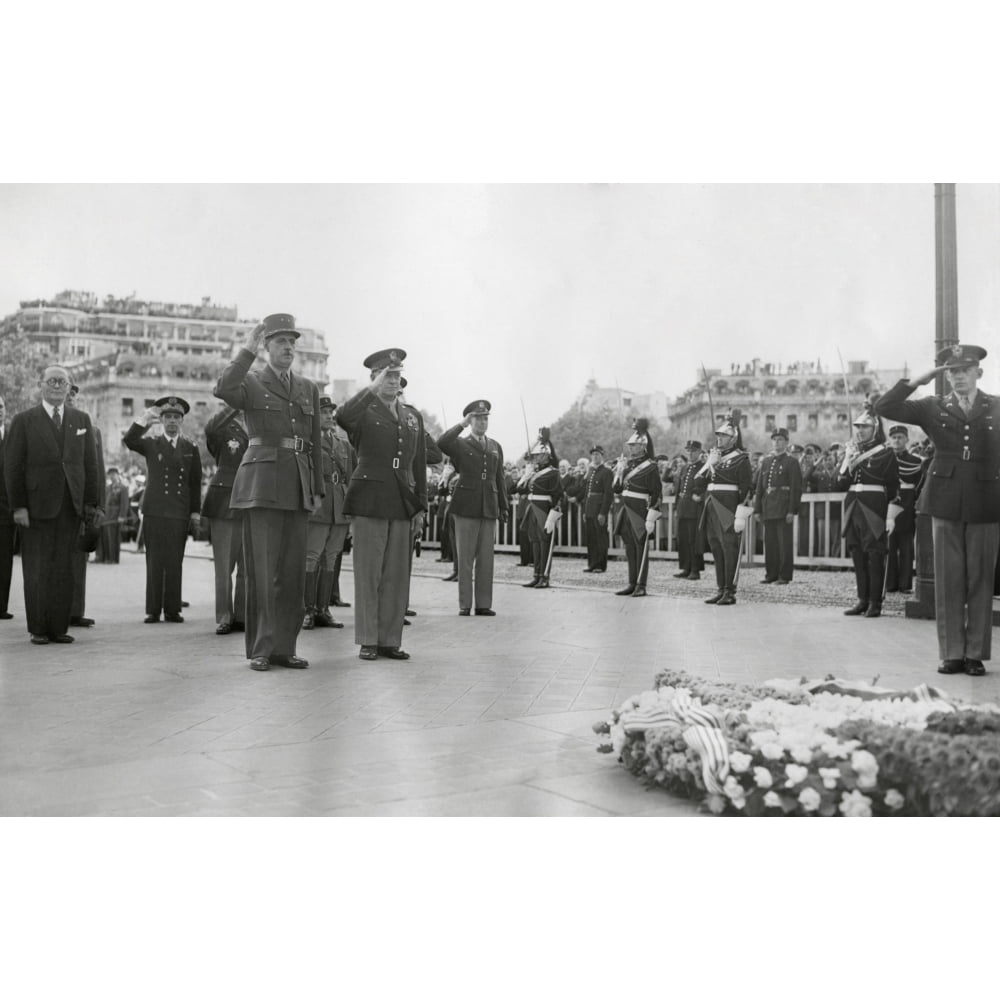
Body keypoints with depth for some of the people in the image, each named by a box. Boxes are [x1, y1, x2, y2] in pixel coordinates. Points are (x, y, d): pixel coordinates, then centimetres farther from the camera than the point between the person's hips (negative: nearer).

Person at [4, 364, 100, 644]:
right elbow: (12, 467, 0)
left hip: (71, 508, 3)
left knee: (64, 571, 4)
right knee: (37, 571, 2)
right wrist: (18, 506, -8)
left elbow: (90, 465, 11)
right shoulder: (24, 421, 3)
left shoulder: (82, 420, 12)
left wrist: (91, 503, 4)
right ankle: (38, 629, 10)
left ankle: (59, 627, 10)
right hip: (37, 508, -2)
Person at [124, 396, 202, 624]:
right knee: (154, 562, 0)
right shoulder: (151, 444, 9)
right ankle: (153, 610, 4)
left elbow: (196, 483, 10)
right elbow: (129, 441, -12)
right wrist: (145, 420, -20)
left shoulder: (191, 448, 11)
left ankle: (172, 610, 7)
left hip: (180, 513, 1)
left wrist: (195, 511, 6)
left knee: (175, 562, 1)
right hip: (154, 511, -1)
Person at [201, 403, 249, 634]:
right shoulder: (222, 430, 2)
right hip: (225, 502, -4)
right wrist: (232, 406, -22)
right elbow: (210, 429, -24)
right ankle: (224, 617, 6)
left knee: (248, 566, 6)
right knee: (223, 565, -1)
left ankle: (242, 617, 13)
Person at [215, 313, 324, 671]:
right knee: (262, 569, -5)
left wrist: (318, 490, 12)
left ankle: (284, 647, 11)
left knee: (293, 570, 4)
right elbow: (222, 389, -22)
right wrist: (248, 350, -16)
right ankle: (260, 649, 2)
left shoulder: (308, 389, 17)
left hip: (299, 487, 5)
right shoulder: (250, 382, 4)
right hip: (262, 483, -4)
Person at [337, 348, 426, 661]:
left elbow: (419, 465, 17)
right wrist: (373, 389, -18)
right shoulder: (364, 412, 2)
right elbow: (342, 417, -25)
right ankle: (367, 640, 7)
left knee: (397, 574, 5)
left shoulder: (414, 416, 17)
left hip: (403, 505, 5)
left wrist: (420, 507, 11)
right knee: (368, 573, 0)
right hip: (370, 502, -4)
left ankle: (390, 640, 13)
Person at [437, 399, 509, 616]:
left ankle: (483, 604, 8)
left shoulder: (496, 447, 17)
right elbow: (441, 443, -19)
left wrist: (504, 506, 13)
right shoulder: (460, 445, 4)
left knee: (486, 558, 3)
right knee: (465, 558, 0)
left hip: (489, 507, 4)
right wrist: (462, 424, -16)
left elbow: (499, 479, 17)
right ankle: (465, 604, 4)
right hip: (466, 507, -4)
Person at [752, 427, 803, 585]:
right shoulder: (766, 461, 15)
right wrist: (757, 508, 8)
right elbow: (759, 486, 14)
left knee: (784, 542, -2)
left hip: (783, 507, -5)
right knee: (769, 542, 7)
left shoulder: (792, 462, -1)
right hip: (768, 508, 5)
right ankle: (771, 574, 15)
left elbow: (796, 488, -6)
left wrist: (792, 511, -13)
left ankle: (784, 576, 3)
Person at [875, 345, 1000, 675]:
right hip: (945, 502, 1)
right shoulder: (933, 408, 8)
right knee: (948, 580, 3)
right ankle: (952, 654, 9)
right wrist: (918, 381, -4)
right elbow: (884, 407, 1)